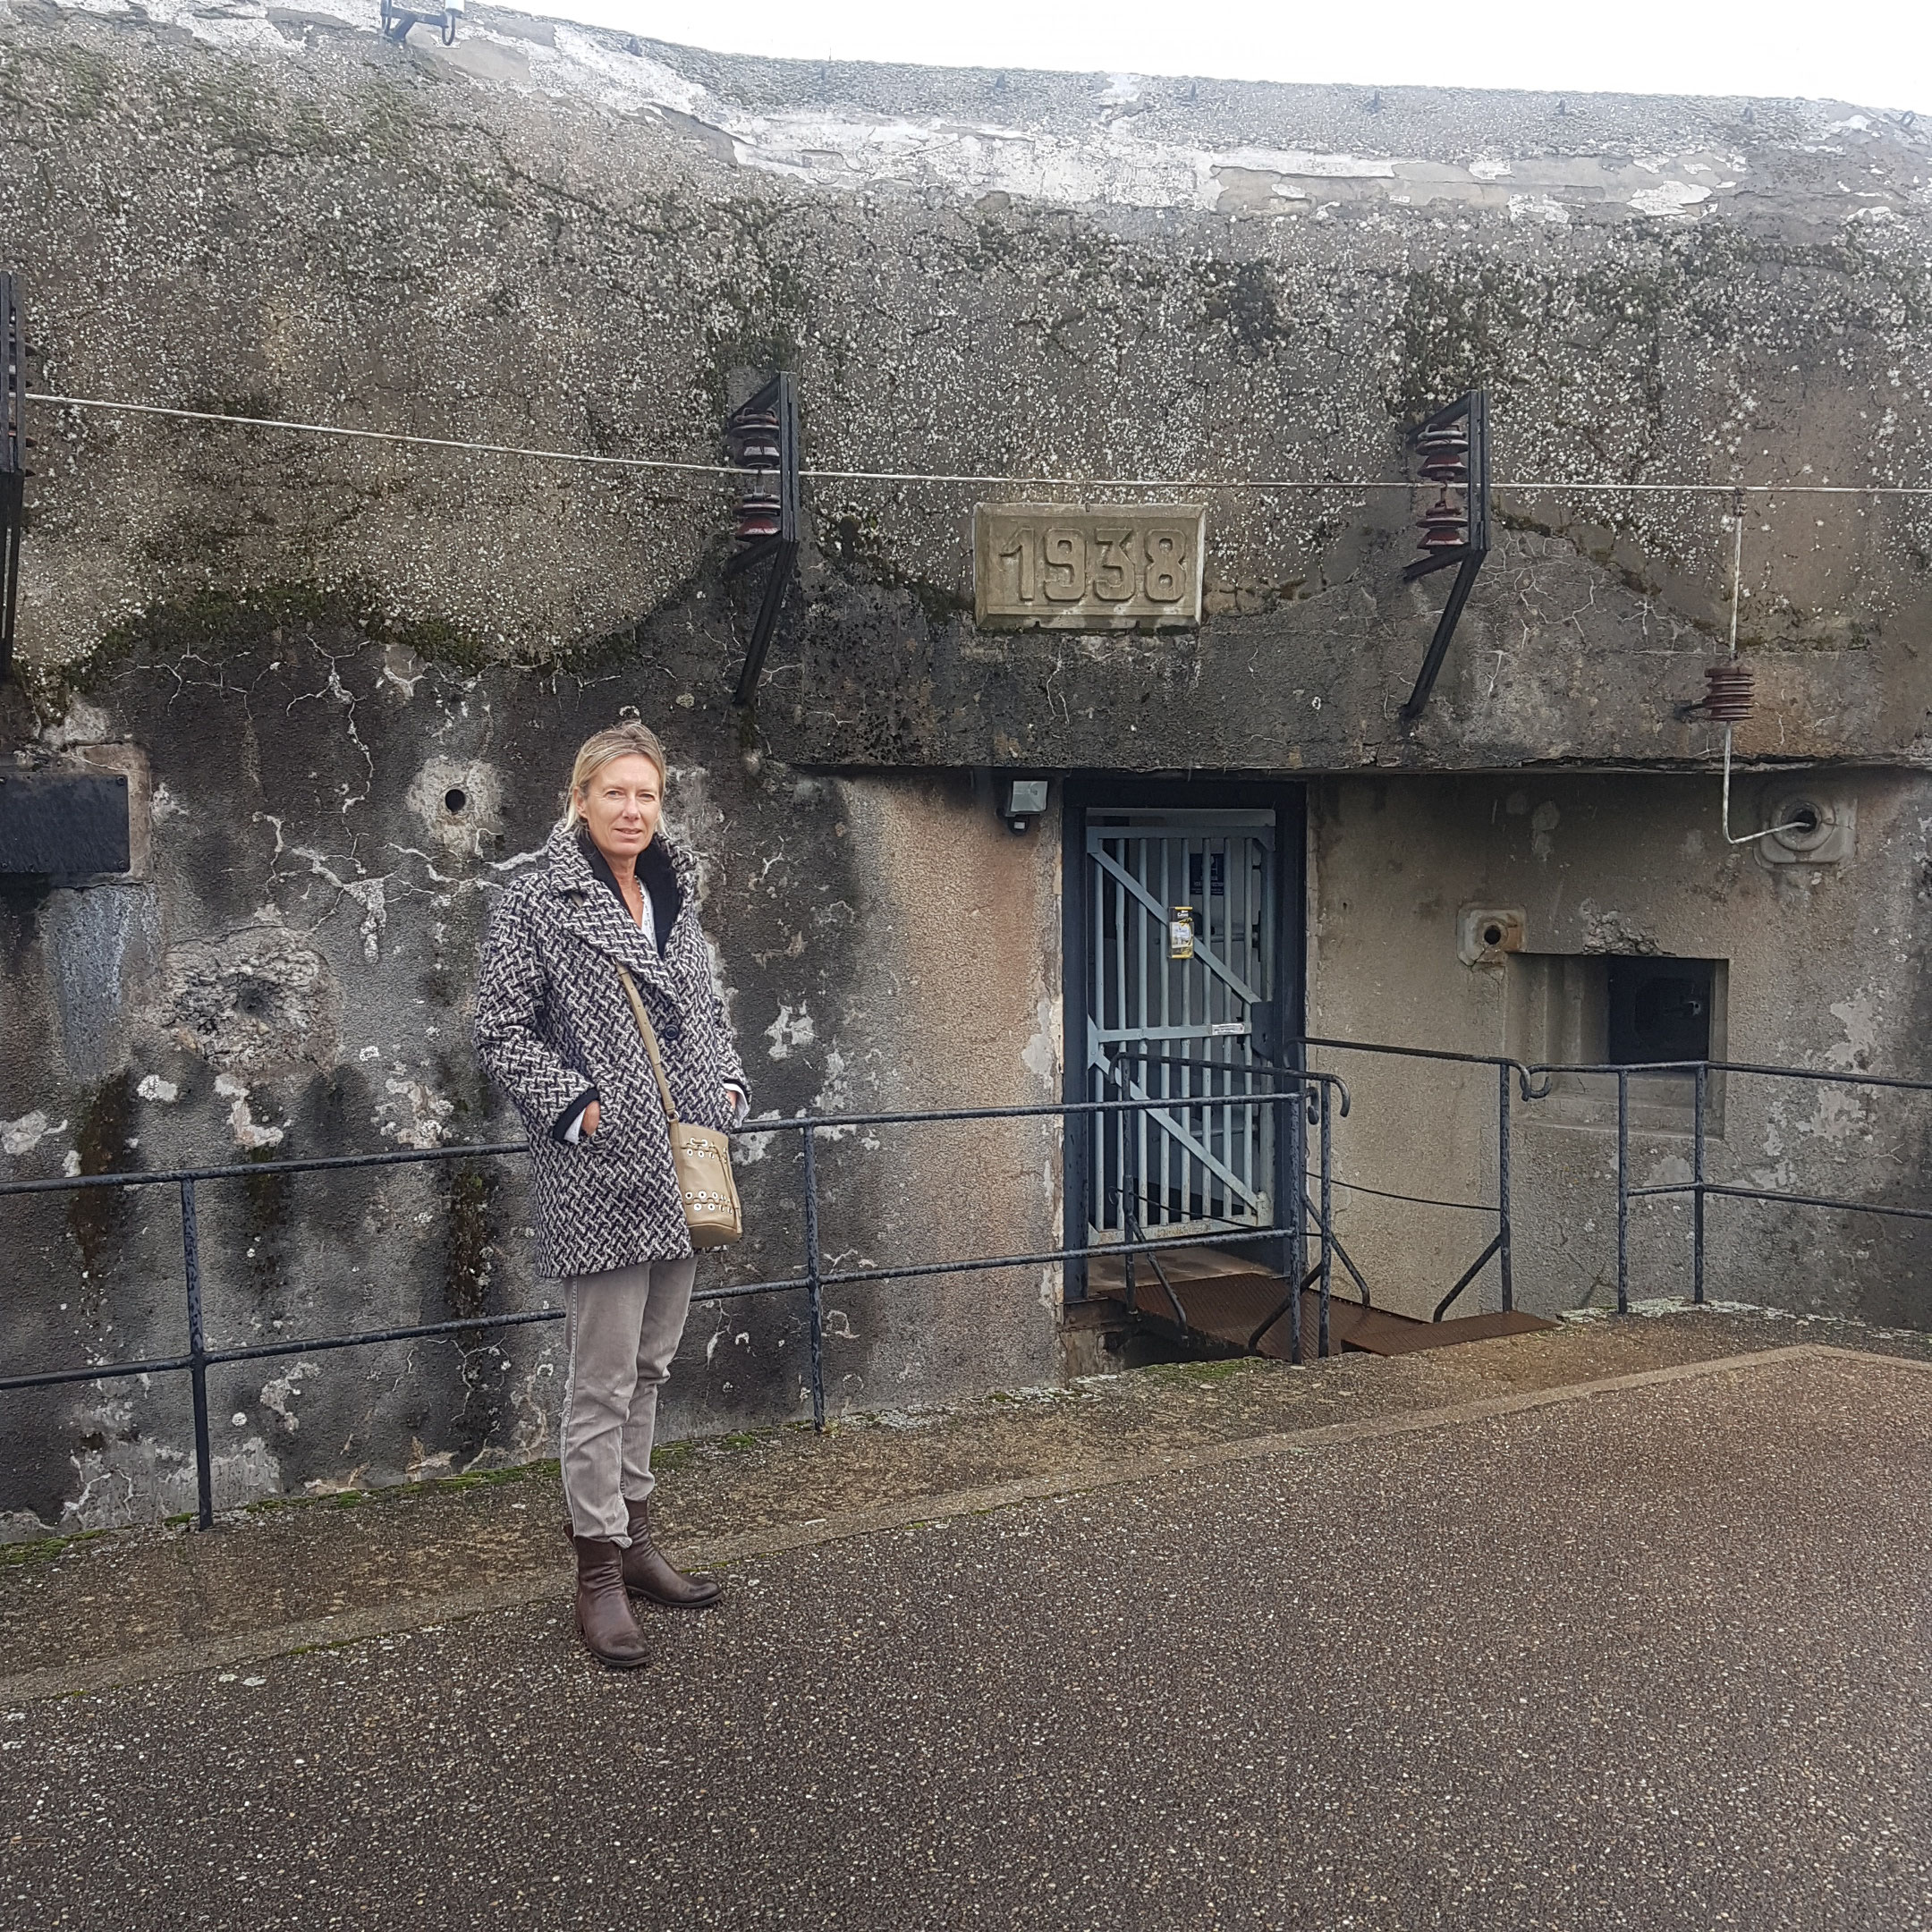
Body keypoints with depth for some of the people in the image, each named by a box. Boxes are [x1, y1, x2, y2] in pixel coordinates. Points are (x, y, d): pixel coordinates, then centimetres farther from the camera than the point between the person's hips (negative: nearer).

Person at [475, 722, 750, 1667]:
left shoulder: (677, 897, 13)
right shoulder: (535, 905, -7)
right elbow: (501, 1034, -7)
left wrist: (729, 1086, 6)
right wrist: (575, 1103, -16)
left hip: (680, 1174, 7)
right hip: (600, 1176, -7)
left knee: (648, 1367, 17)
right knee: (603, 1382, 0)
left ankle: (634, 1538, 30)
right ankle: (599, 1574, 12)